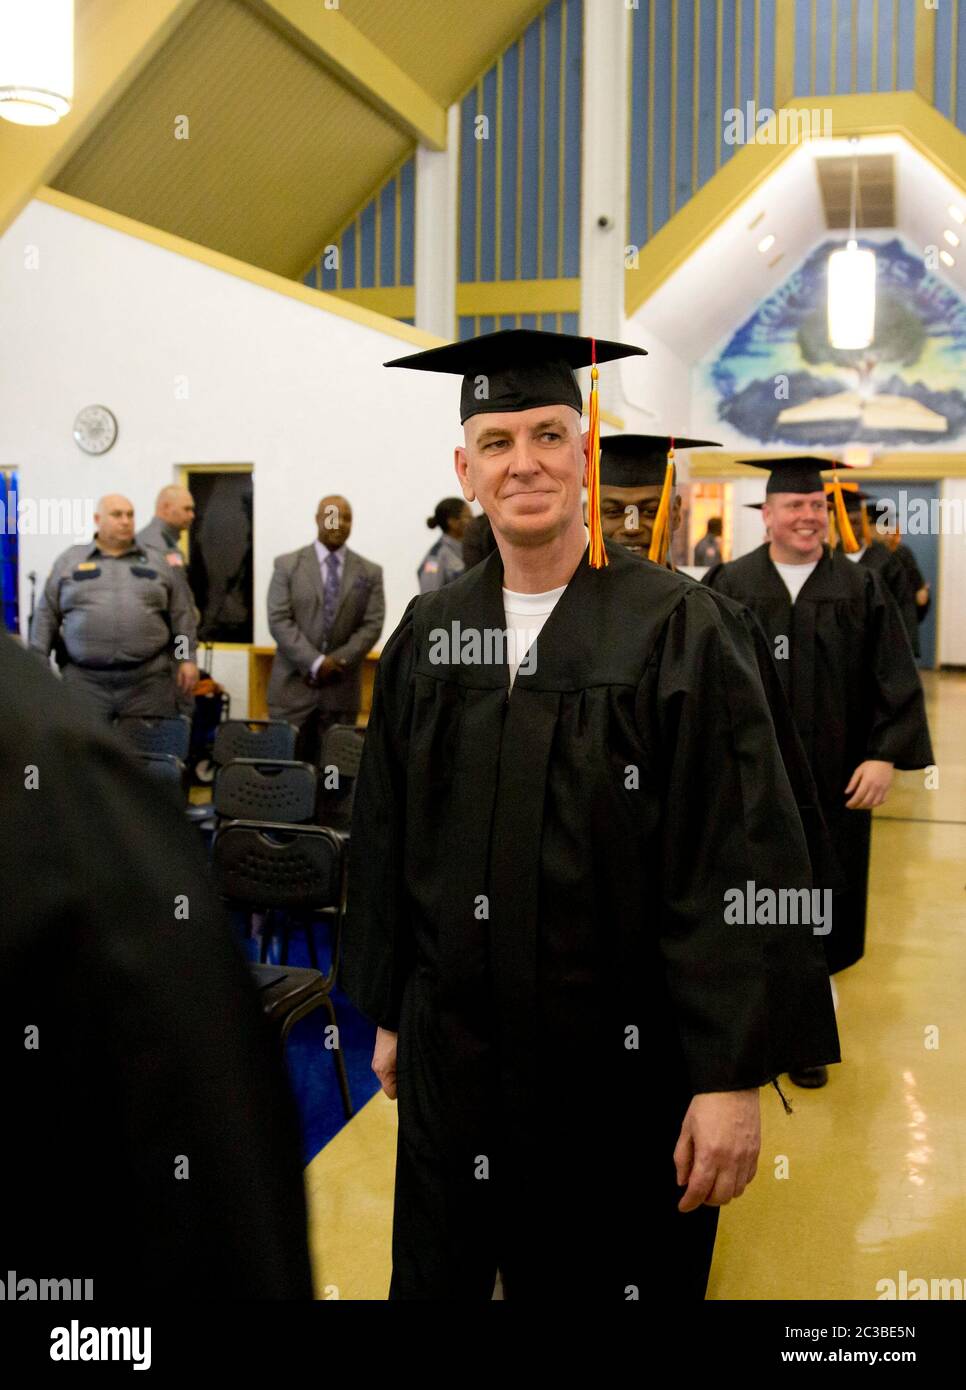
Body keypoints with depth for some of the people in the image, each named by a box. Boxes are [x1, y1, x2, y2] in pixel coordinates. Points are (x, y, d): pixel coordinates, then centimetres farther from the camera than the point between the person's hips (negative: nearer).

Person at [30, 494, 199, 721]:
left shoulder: (156, 562, 12)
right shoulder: (69, 562, 11)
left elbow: (181, 614, 12)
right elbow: (47, 615, 10)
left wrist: (187, 658, 4)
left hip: (149, 680, 0)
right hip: (85, 680, 0)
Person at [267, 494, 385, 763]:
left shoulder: (370, 572, 8)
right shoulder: (287, 565, 4)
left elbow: (372, 625, 2)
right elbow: (279, 620, -4)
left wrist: (337, 661, -11)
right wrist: (315, 662, -14)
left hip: (341, 691, 1)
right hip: (294, 687, -1)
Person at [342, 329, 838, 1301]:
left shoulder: (678, 628, -11)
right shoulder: (429, 634, 2)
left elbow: (743, 861, -13)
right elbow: (385, 837, 9)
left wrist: (733, 1075, -14)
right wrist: (388, 1014, 12)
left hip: (624, 1066, -3)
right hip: (453, 1054, 4)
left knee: (611, 1274, 14)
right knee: (441, 1271, 19)